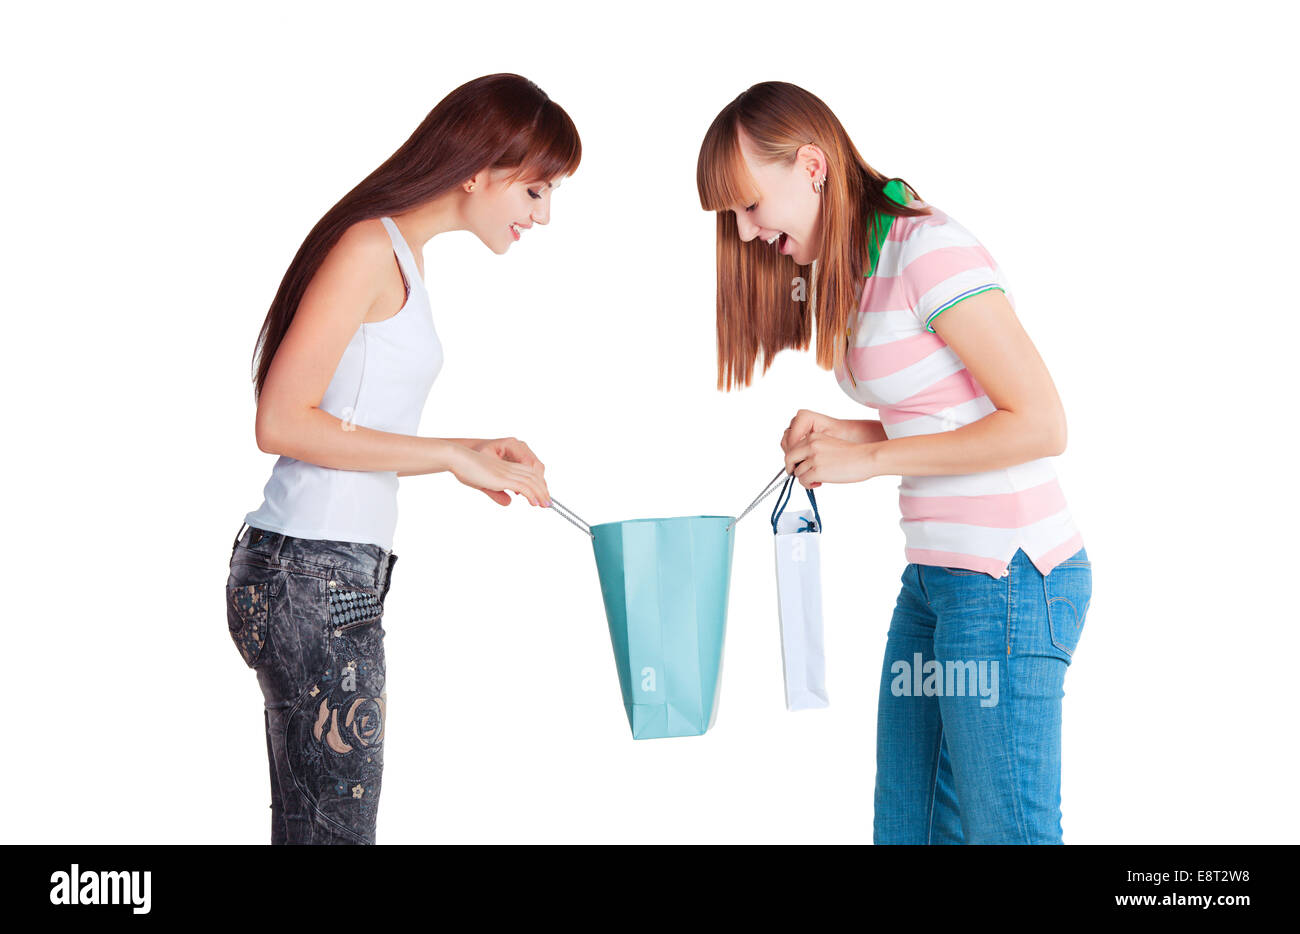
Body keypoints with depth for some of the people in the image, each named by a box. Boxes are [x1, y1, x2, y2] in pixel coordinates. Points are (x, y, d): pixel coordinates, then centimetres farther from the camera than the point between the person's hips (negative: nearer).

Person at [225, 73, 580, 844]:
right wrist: (450, 457, -13)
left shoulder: (401, 257, 17)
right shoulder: (369, 247, -11)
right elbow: (282, 423, -17)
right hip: (315, 577, -9)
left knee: (310, 823, 12)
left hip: (335, 576, 9)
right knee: (337, 825, -4)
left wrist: (472, 453, 6)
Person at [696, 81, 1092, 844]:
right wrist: (846, 434, 0)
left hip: (1009, 580, -9)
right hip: (935, 579, 9)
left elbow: (1041, 425, -18)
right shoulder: (860, 267, 14)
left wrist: (870, 458, -14)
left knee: (1004, 829, -1)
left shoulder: (929, 248, -15)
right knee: (904, 828, 12)